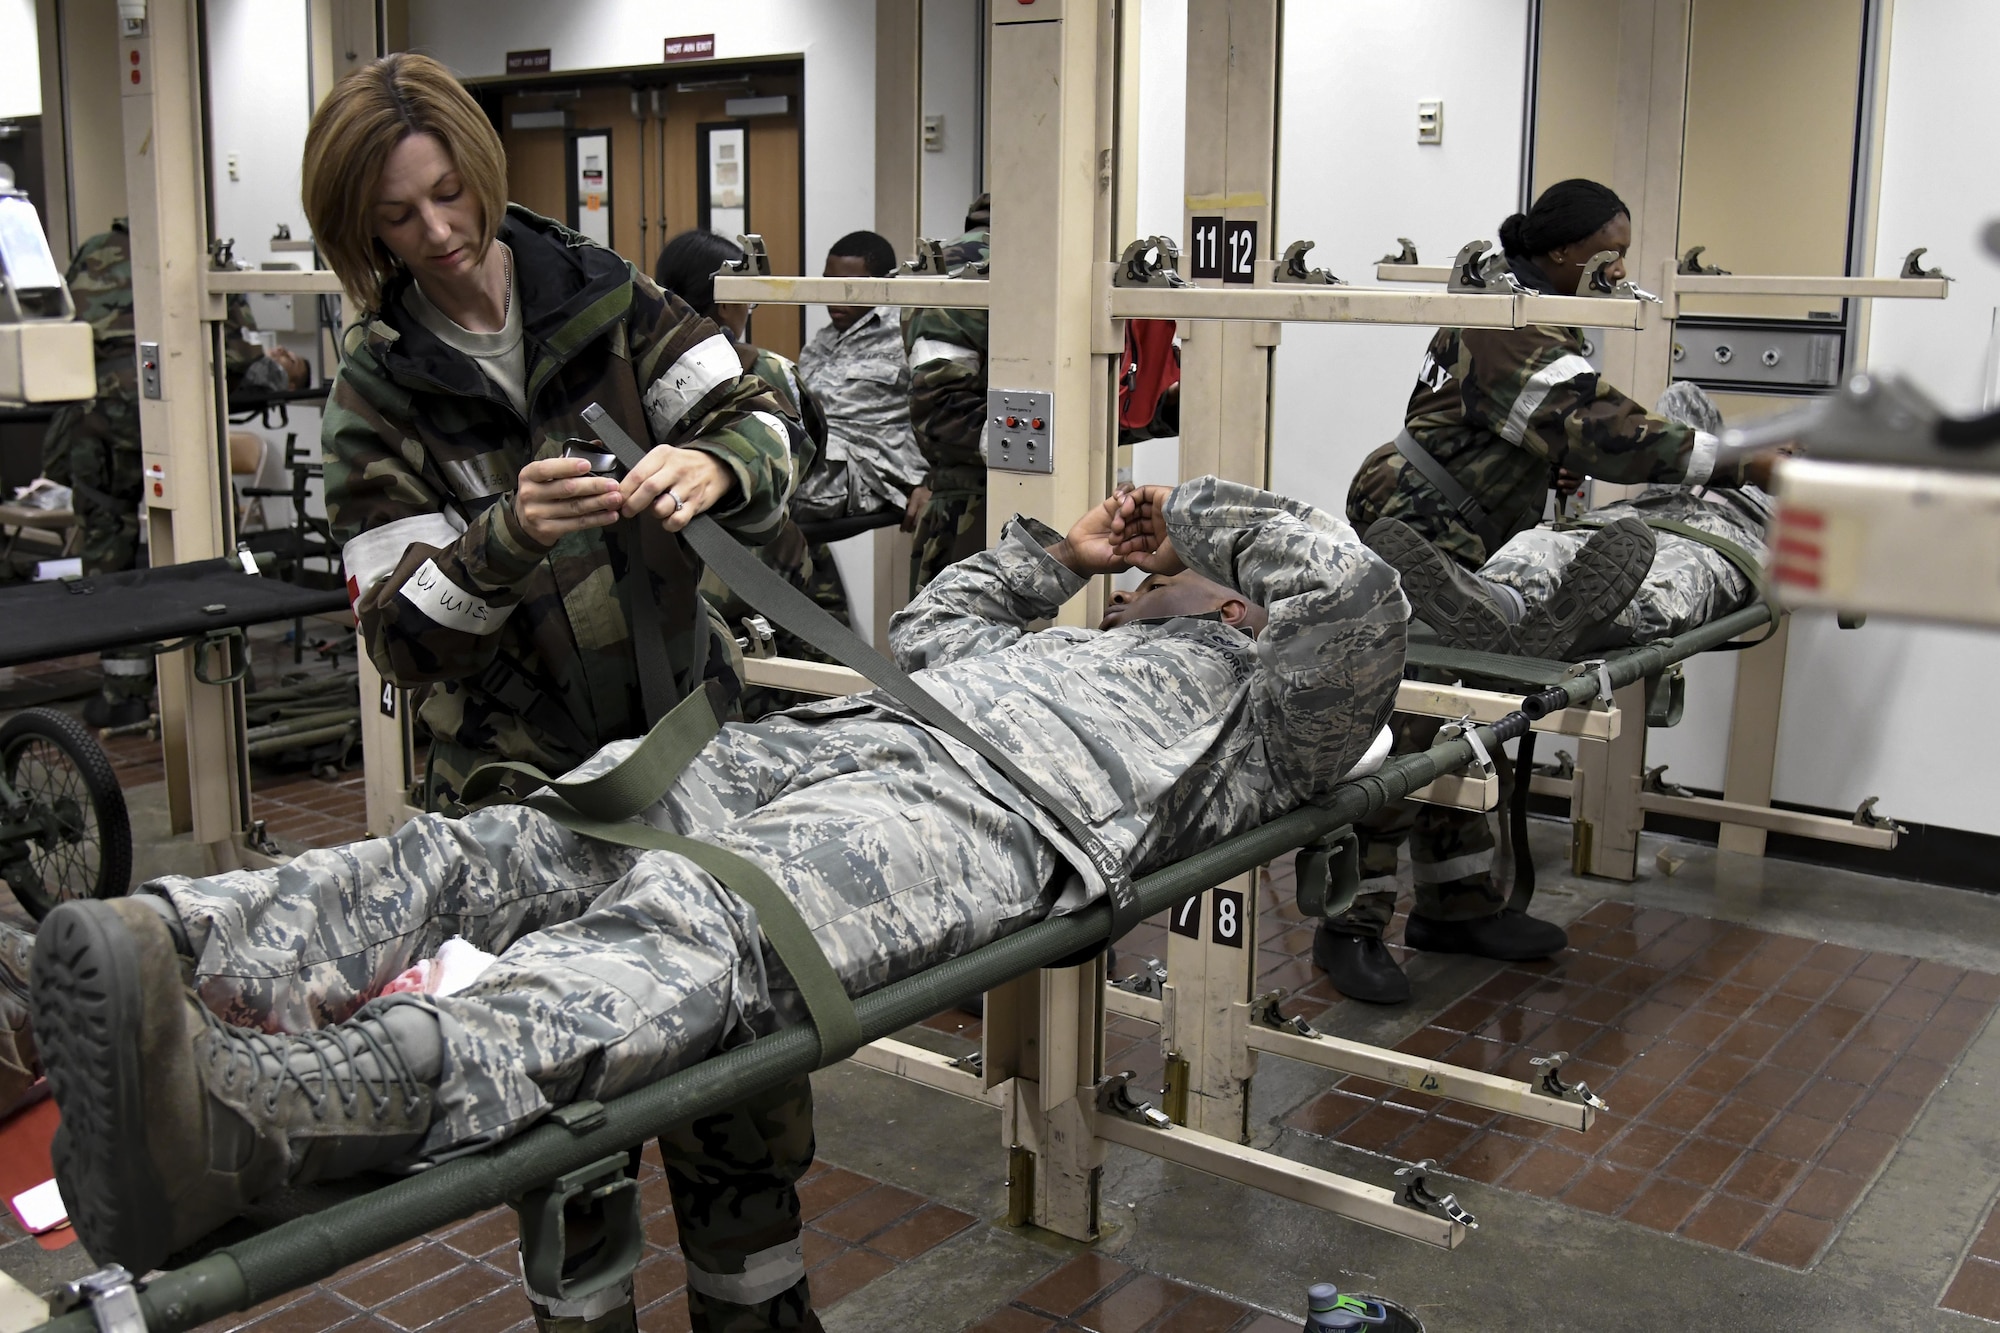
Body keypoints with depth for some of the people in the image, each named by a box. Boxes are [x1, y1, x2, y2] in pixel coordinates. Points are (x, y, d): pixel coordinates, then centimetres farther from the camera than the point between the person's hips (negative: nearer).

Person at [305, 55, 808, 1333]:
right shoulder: (377, 390, -2)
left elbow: (761, 424, -5)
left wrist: (717, 465, -28)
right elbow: (404, 632, -10)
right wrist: (505, 539, -29)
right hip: (526, 773, -2)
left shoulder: (602, 296, 3)